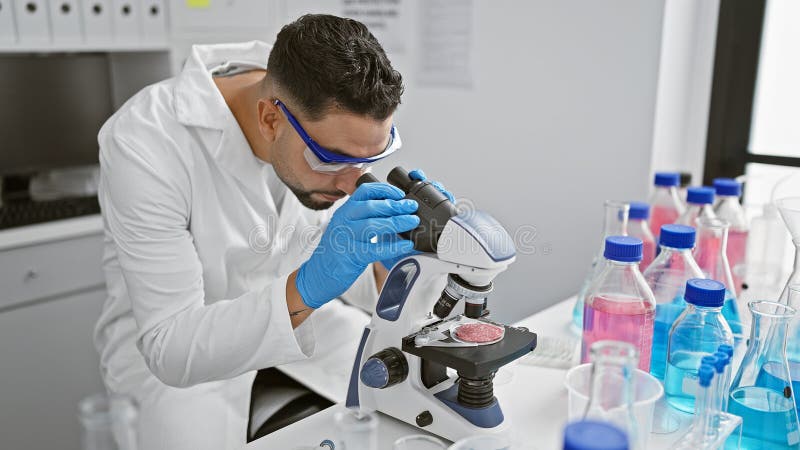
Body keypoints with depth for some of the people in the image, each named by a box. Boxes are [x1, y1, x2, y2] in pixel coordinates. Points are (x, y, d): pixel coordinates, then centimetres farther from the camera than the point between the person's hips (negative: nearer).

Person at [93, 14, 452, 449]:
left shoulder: (333, 129, -18)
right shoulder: (145, 143, -31)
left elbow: (341, 277, -7)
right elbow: (171, 349, -32)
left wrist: (388, 263, -29)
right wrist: (308, 287, -45)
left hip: (292, 311, 4)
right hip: (165, 339, -3)